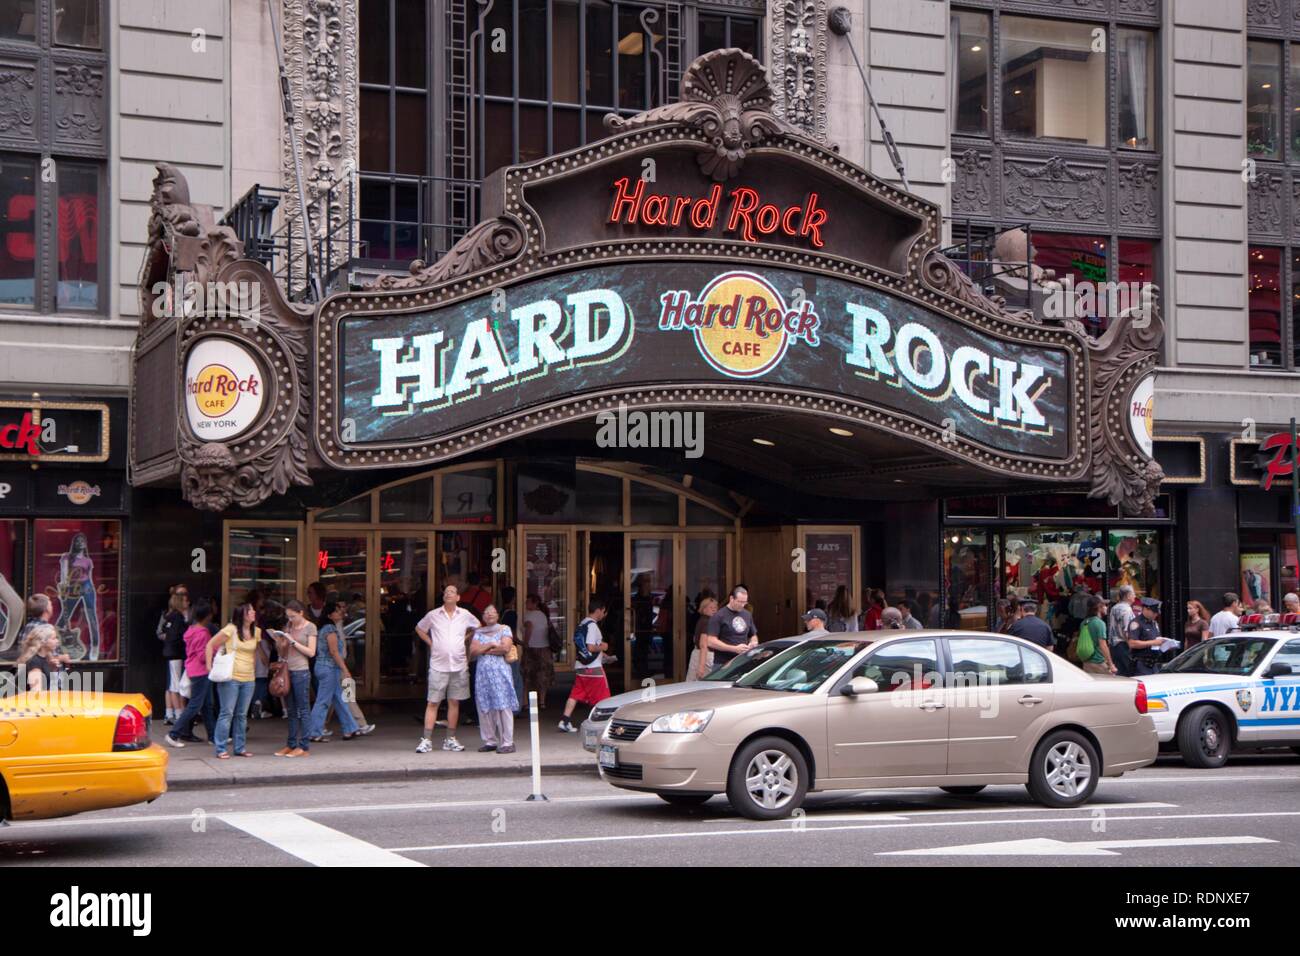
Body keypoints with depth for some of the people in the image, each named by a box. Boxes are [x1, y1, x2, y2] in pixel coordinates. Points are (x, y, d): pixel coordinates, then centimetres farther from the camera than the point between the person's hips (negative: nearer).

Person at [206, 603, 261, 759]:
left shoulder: (256, 632, 8)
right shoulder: (231, 630, -8)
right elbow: (210, 645, -3)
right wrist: (209, 666, -7)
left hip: (248, 679, 5)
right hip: (230, 677, -5)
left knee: (242, 715, 10)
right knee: (227, 713, -4)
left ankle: (240, 748, 17)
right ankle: (221, 749, 0)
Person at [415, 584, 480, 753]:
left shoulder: (465, 615, 4)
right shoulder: (433, 615, 1)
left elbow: (478, 627, 20)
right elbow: (419, 628, 16)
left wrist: (465, 639, 9)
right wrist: (430, 643, 5)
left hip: (459, 665, 2)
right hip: (438, 665, -2)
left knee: (454, 702, 7)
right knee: (432, 703, -4)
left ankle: (451, 739, 15)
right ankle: (426, 740, -4)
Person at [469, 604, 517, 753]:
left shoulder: (504, 629, 6)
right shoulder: (479, 632, 15)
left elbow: (505, 648, -10)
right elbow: (472, 651, 2)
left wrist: (484, 650, -2)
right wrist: (490, 645, -7)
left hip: (500, 672, -4)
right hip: (483, 672, 4)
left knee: (503, 706, -9)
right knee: (484, 708, 2)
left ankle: (507, 742, -9)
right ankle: (490, 741, 11)